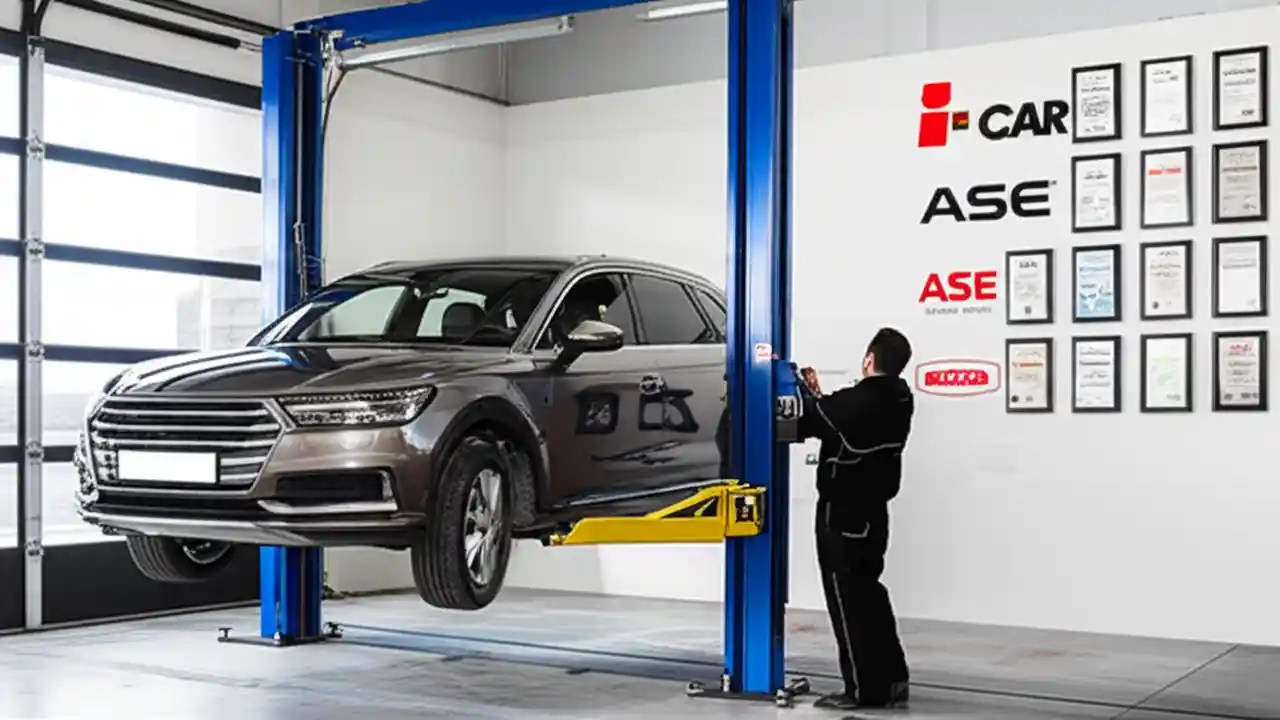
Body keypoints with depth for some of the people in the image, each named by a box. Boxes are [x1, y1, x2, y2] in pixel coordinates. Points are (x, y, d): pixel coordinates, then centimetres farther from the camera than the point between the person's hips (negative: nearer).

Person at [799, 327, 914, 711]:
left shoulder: (853, 402, -24)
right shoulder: (899, 401, 1)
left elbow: (806, 424, -12)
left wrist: (806, 393, 4)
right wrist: (818, 395, 15)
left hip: (842, 514, -8)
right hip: (873, 512, 8)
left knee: (847, 598, 0)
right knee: (869, 592, 18)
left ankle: (865, 688, 4)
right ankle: (892, 679, 22)